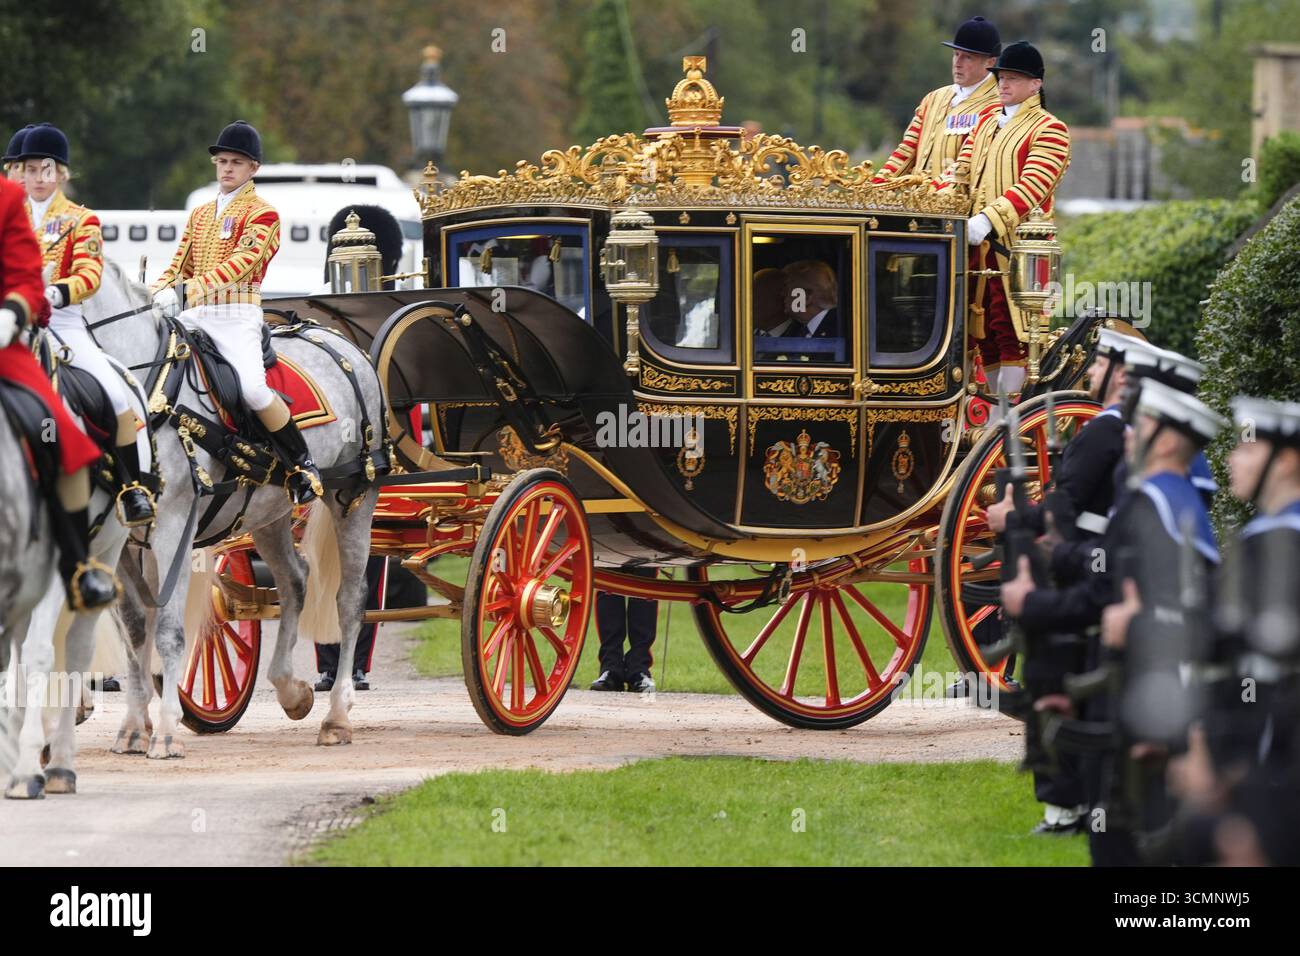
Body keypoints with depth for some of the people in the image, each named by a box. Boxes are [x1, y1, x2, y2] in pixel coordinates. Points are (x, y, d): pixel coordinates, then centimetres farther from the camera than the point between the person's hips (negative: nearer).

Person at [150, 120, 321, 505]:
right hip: (194, 316, 7)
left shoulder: (262, 214, -1)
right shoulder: (200, 214, 21)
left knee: (253, 389, -23)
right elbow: (179, 264, 20)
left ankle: (302, 467, -8)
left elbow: (242, 261, -16)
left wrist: (193, 286, -29)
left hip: (236, 315, -7)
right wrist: (163, 290, -3)